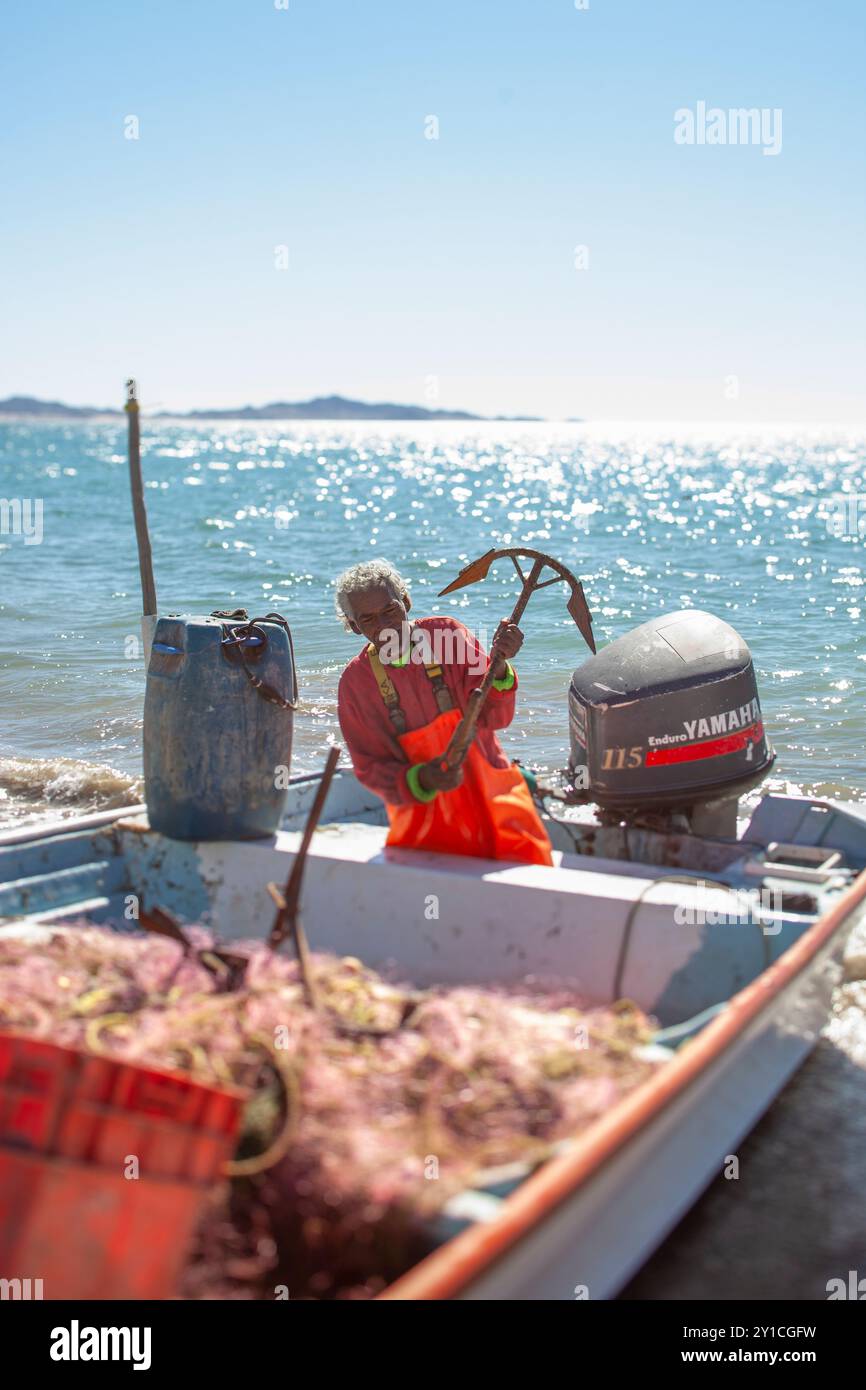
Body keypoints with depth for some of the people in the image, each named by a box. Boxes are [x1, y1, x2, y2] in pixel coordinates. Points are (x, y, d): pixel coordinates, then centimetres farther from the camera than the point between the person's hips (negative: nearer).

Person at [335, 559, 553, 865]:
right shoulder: (355, 682, -2)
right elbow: (371, 769, -1)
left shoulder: (448, 634, -4)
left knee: (527, 867, -17)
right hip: (420, 811, 0)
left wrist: (498, 665, -28)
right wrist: (421, 780, -21)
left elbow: (494, 717, -8)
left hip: (489, 794, 0)